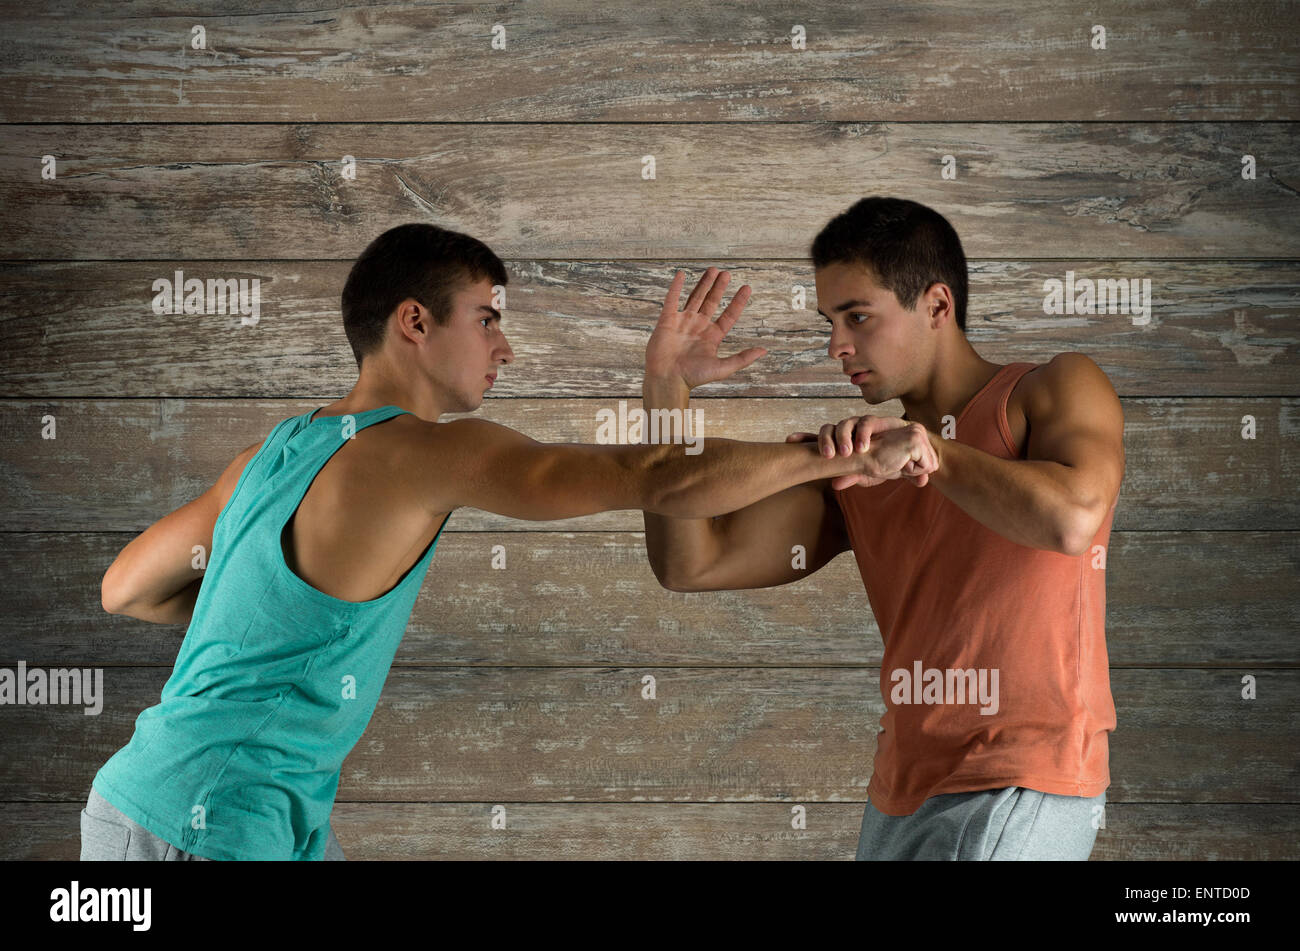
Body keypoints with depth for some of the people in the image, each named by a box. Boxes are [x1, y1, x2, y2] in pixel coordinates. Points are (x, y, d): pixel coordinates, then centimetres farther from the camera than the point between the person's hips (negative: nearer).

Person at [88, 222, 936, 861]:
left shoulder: (278, 451, 11)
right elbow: (663, 481, -22)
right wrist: (852, 456, -13)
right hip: (192, 832, -9)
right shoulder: (432, 454, -16)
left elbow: (127, 589, 20)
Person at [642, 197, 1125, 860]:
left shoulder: (1052, 391, -1)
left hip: (1022, 788, -6)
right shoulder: (853, 460, 12)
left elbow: (1072, 521, -23)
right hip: (900, 797, 6)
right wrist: (667, 390, -1)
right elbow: (689, 566, 6)